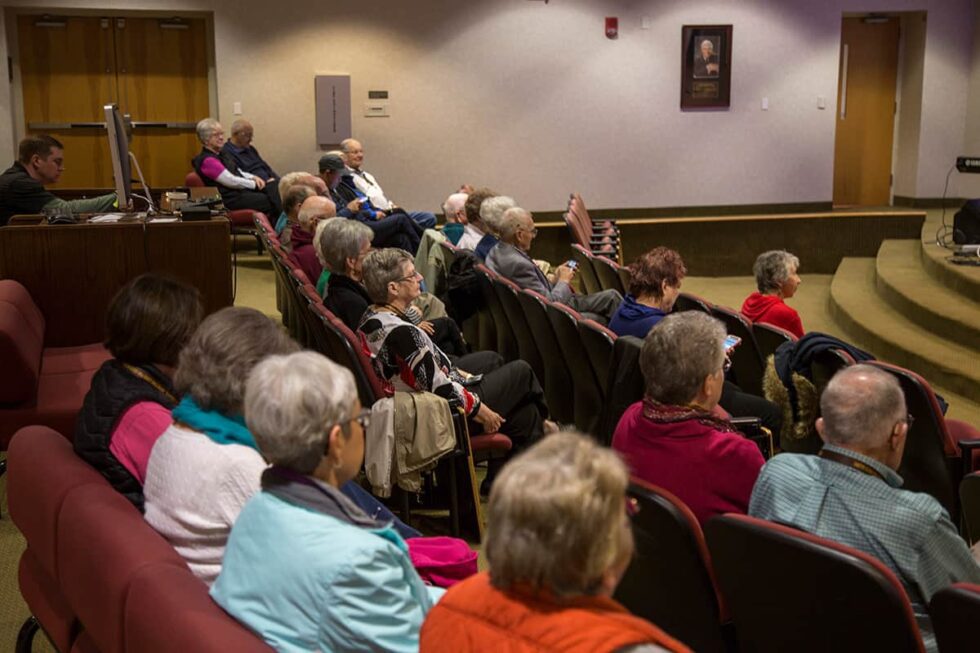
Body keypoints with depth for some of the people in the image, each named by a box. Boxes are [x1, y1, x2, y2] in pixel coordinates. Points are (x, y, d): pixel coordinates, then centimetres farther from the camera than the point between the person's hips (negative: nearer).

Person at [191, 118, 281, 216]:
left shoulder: (221, 154, 16)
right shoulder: (207, 160, -15)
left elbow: (238, 172, 23)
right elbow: (231, 181, -18)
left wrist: (254, 177, 4)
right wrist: (254, 184, -10)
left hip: (242, 190, 10)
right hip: (231, 198, -10)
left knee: (273, 188, -8)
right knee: (271, 201, -19)